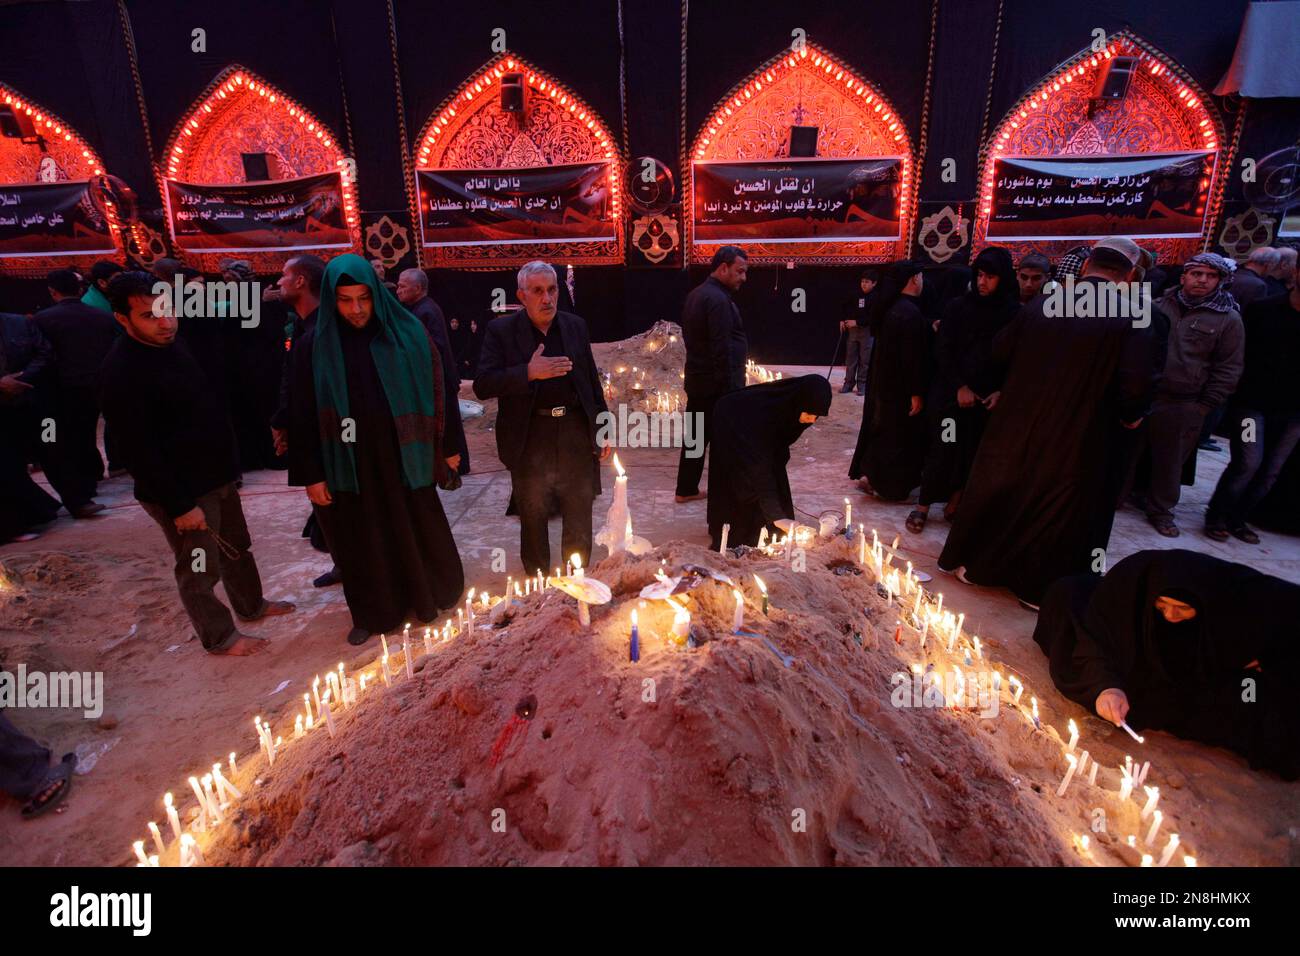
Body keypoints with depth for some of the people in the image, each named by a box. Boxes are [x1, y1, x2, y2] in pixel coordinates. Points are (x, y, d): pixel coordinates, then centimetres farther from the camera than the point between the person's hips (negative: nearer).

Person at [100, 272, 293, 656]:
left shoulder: (173, 342, 4)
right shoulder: (121, 372, -22)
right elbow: (139, 451, -23)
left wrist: (227, 464, 17)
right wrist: (179, 505, -21)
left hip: (217, 476, 9)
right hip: (181, 490, -9)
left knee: (238, 548, 24)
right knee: (199, 569, 7)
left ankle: (252, 605, 44)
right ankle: (220, 636, 26)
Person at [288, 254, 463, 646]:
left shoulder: (408, 333, -5)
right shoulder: (314, 346, -3)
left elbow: (438, 389, 0)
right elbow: (303, 414, -1)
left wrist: (448, 445, 2)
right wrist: (311, 474, -3)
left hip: (404, 457, -1)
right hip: (348, 464, 1)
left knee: (418, 532, 14)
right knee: (361, 542, 14)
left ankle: (429, 598, 38)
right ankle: (372, 614, 34)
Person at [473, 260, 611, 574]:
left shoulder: (576, 326, 6)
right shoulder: (501, 330, -4)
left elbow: (592, 381, 12)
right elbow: (482, 385, -12)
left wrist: (603, 428, 9)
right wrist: (529, 372, -24)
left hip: (576, 434, 3)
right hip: (530, 440, -2)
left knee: (579, 521, 14)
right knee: (533, 521, 13)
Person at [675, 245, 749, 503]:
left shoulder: (696, 294, 13)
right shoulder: (718, 299, -17)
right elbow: (722, 349, -22)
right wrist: (731, 390, -20)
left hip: (698, 379, 10)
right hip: (717, 384, -10)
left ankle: (686, 490, 23)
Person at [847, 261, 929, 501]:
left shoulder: (889, 308, 6)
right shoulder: (910, 313, -22)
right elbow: (912, 356, -22)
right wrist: (916, 392, -19)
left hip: (883, 381, 9)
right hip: (900, 386, -9)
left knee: (882, 428, 18)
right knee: (899, 434, 3)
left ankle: (870, 475, 26)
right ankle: (888, 485, 11)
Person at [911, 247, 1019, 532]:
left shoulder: (1013, 314, 2)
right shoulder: (958, 307, -1)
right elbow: (944, 352, -3)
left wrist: (1003, 391, -6)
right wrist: (960, 387, -10)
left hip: (988, 398, 2)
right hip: (952, 393, -2)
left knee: (974, 453, 4)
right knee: (943, 451, -2)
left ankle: (955, 504, 19)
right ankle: (922, 506, 8)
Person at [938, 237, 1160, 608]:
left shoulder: (1040, 306, -1)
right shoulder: (1132, 319, -12)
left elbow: (999, 351, 7)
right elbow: (1137, 383, -20)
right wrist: (1131, 416, -1)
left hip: (1017, 426, 3)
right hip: (1076, 439, -3)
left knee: (999, 492, 18)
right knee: (1059, 509, 12)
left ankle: (973, 564, 31)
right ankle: (1040, 587, 23)